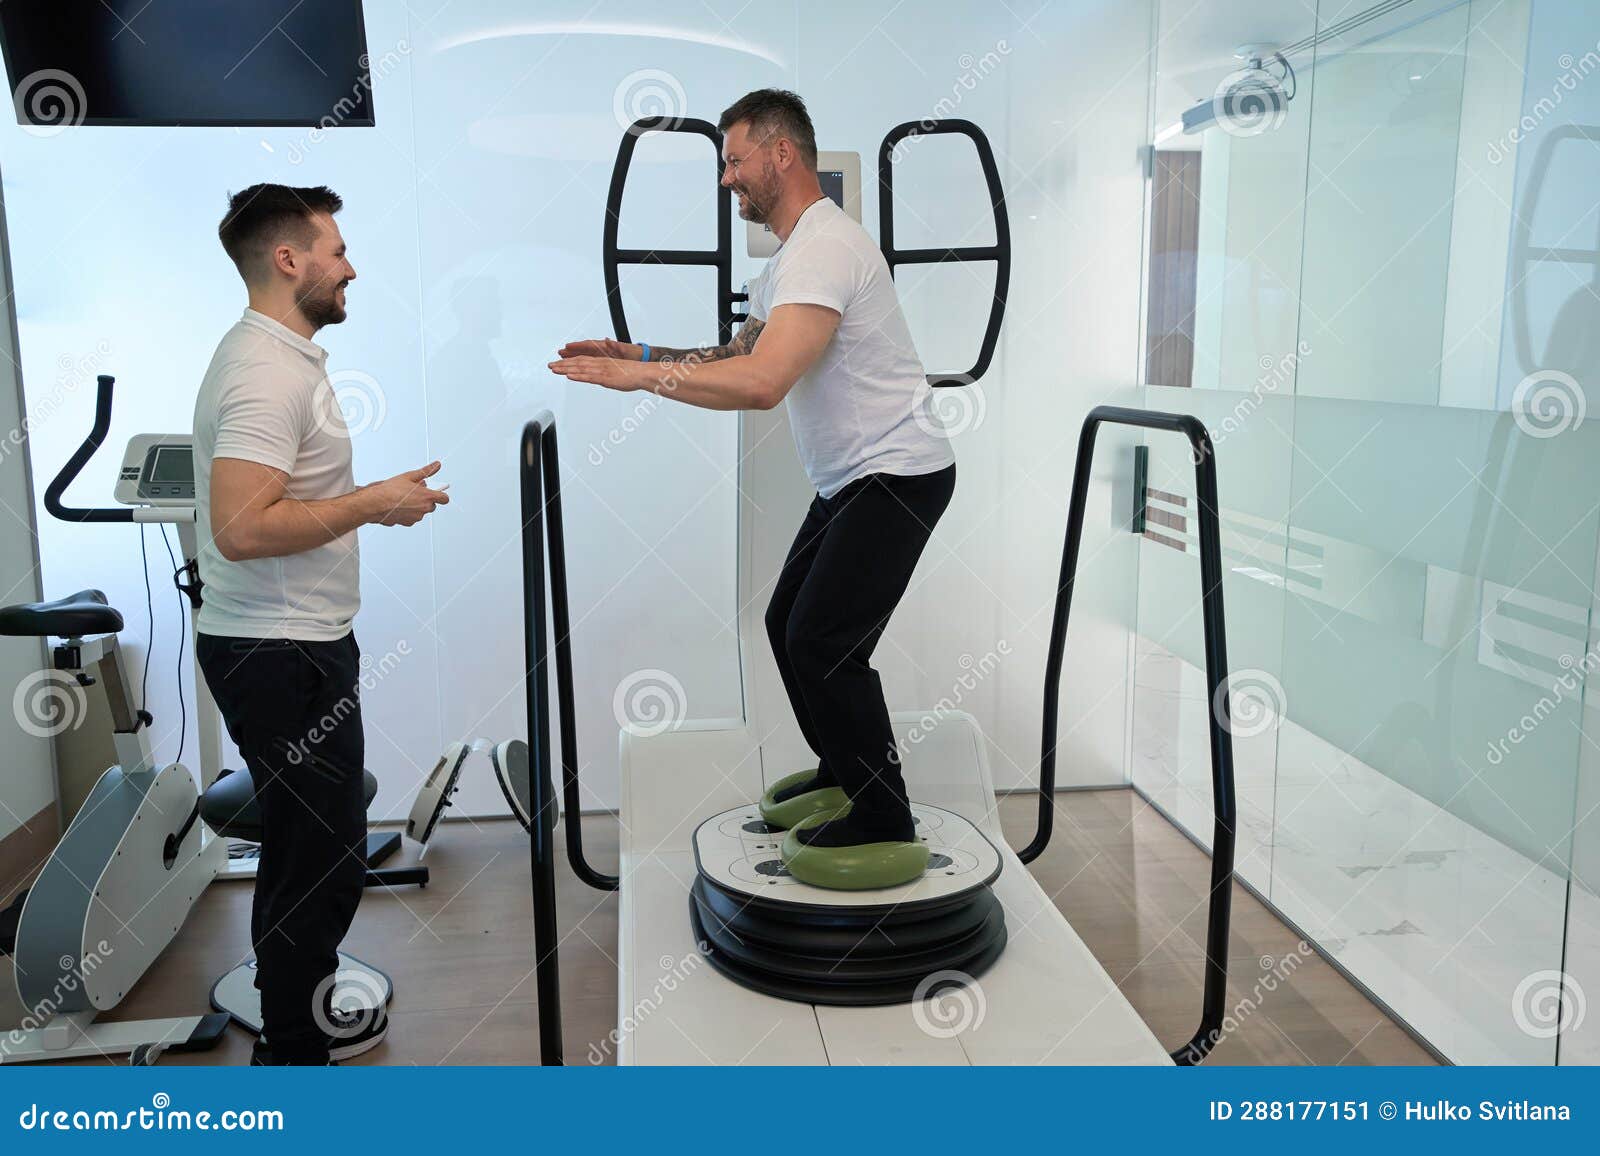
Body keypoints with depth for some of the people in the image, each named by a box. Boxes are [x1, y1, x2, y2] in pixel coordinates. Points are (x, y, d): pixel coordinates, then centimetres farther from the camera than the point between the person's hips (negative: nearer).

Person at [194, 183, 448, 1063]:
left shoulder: (276, 356, 13)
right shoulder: (267, 373, -20)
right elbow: (241, 528, -29)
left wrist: (364, 502, 14)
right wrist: (372, 503, -20)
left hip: (288, 643, 11)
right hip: (283, 655, -11)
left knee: (308, 847, 20)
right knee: (321, 858, -2)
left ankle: (299, 1017, 35)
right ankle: (292, 1057, 13)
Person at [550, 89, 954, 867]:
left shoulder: (823, 248, -21)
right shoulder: (791, 256, 16)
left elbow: (761, 382, -33)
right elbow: (739, 354, 22)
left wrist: (641, 376, -25)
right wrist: (639, 352, 9)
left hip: (897, 476, -11)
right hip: (848, 480, 11)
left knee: (823, 641, -13)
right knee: (789, 624, 16)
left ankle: (882, 821, 2)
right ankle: (842, 771, 32)